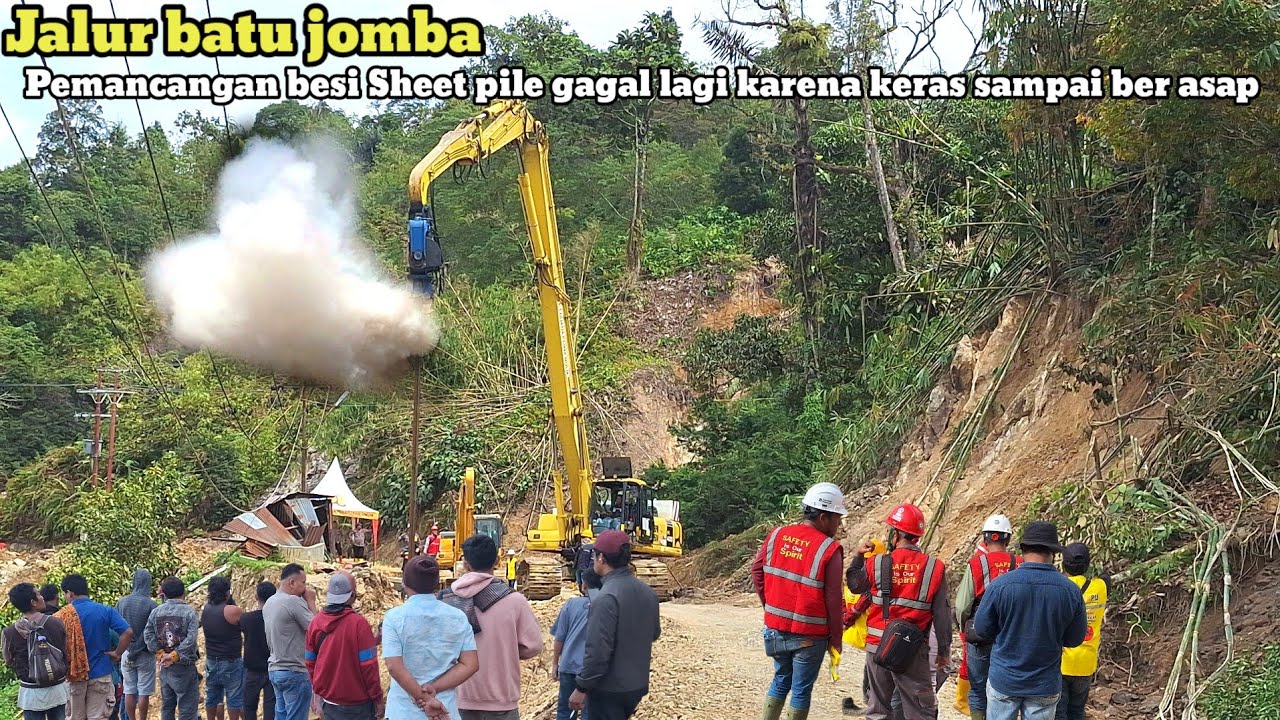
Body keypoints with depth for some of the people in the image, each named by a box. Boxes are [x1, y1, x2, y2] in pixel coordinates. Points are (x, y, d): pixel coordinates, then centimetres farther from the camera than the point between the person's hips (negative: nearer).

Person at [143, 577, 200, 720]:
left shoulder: (156, 612, 3)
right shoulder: (189, 612, -9)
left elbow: (149, 635, -5)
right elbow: (191, 639, -19)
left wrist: (160, 654, -5)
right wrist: (175, 655, -14)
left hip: (165, 667, 5)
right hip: (184, 667, -5)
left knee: (167, 705, 16)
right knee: (187, 708, -1)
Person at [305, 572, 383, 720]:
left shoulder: (315, 622, -1)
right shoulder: (358, 623, -17)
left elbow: (310, 662, 8)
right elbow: (368, 665, -15)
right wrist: (378, 699, -6)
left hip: (328, 702, 5)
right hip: (357, 705, -5)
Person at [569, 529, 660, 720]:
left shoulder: (607, 598, -23)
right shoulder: (648, 592, 2)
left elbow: (598, 650, -25)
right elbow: (655, 633, 16)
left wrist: (581, 688, -17)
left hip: (610, 690, -8)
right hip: (638, 685, 8)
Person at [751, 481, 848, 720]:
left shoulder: (777, 535, 0)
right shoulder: (829, 549, -16)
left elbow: (757, 570, 8)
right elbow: (833, 600, -13)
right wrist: (836, 639, -2)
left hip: (776, 628, 5)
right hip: (809, 636, -5)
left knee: (781, 680, 22)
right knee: (801, 690, 6)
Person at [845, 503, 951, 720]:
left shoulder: (877, 565, -7)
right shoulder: (934, 568, -8)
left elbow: (854, 584, 12)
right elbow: (942, 614, -5)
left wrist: (859, 555, 22)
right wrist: (943, 650, 5)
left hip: (878, 646, 1)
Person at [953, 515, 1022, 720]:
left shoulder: (976, 565, -11)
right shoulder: (1020, 566, -5)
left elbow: (961, 607, -8)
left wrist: (964, 629, 11)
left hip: (979, 639, -2)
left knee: (978, 690, 10)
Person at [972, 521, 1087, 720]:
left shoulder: (999, 584, -15)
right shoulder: (1071, 590, -11)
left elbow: (982, 629, -4)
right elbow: (1074, 639, 1)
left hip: (1004, 680, -1)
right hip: (1045, 685, 1)